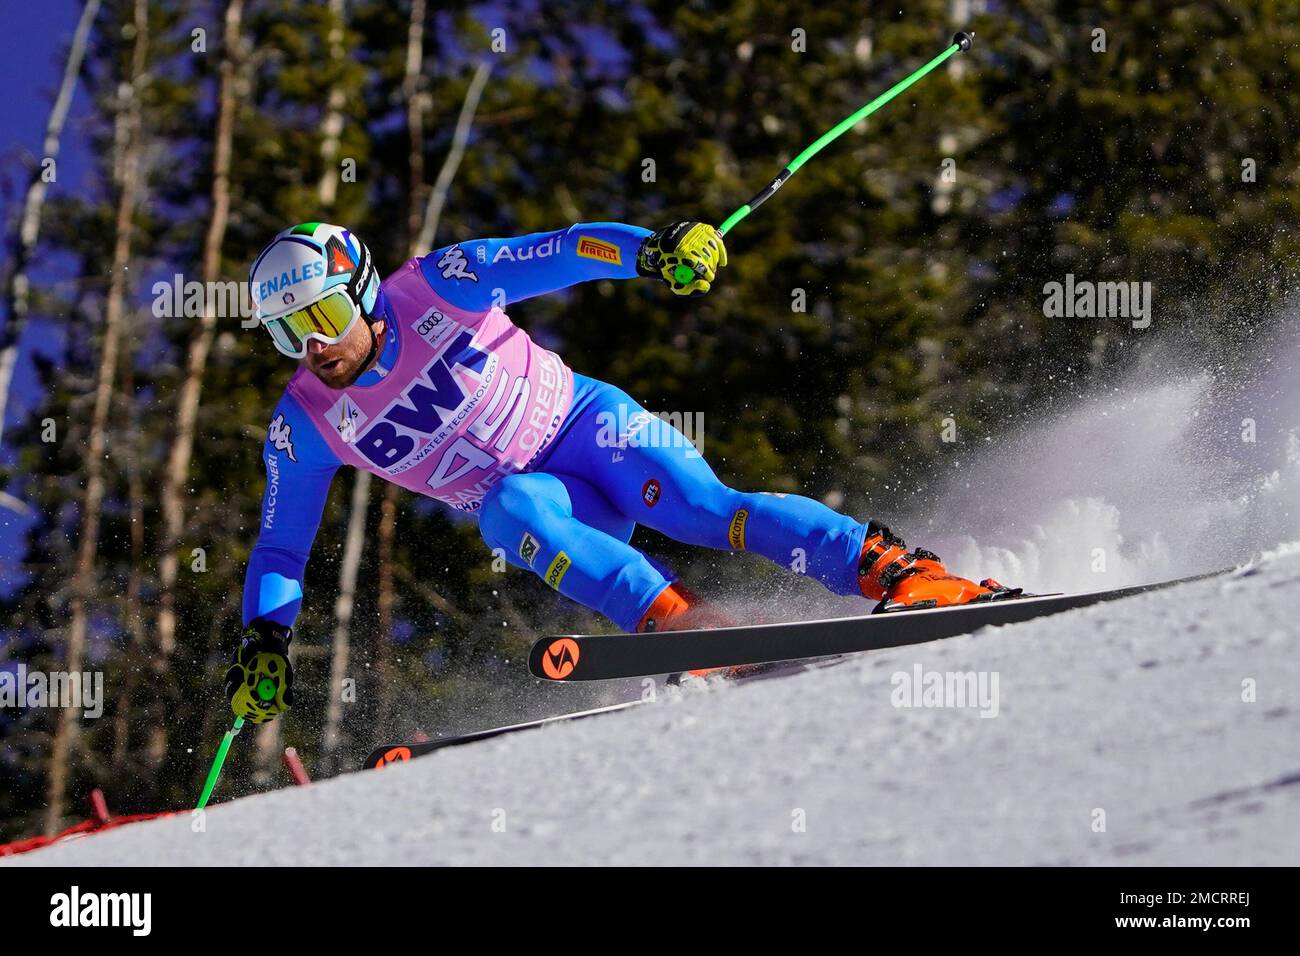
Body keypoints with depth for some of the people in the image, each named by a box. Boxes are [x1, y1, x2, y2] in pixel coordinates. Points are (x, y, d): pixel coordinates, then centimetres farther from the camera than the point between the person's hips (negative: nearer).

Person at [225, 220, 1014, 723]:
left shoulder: (436, 287, -14)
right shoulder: (307, 425, -6)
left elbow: (564, 253, -15)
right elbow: (281, 549, 3)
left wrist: (651, 248, -33)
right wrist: (266, 640, -12)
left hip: (583, 422, -2)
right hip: (524, 498, 2)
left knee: (703, 507, -27)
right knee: (513, 512, -33)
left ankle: (906, 571, -30)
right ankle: (686, 627, -44)